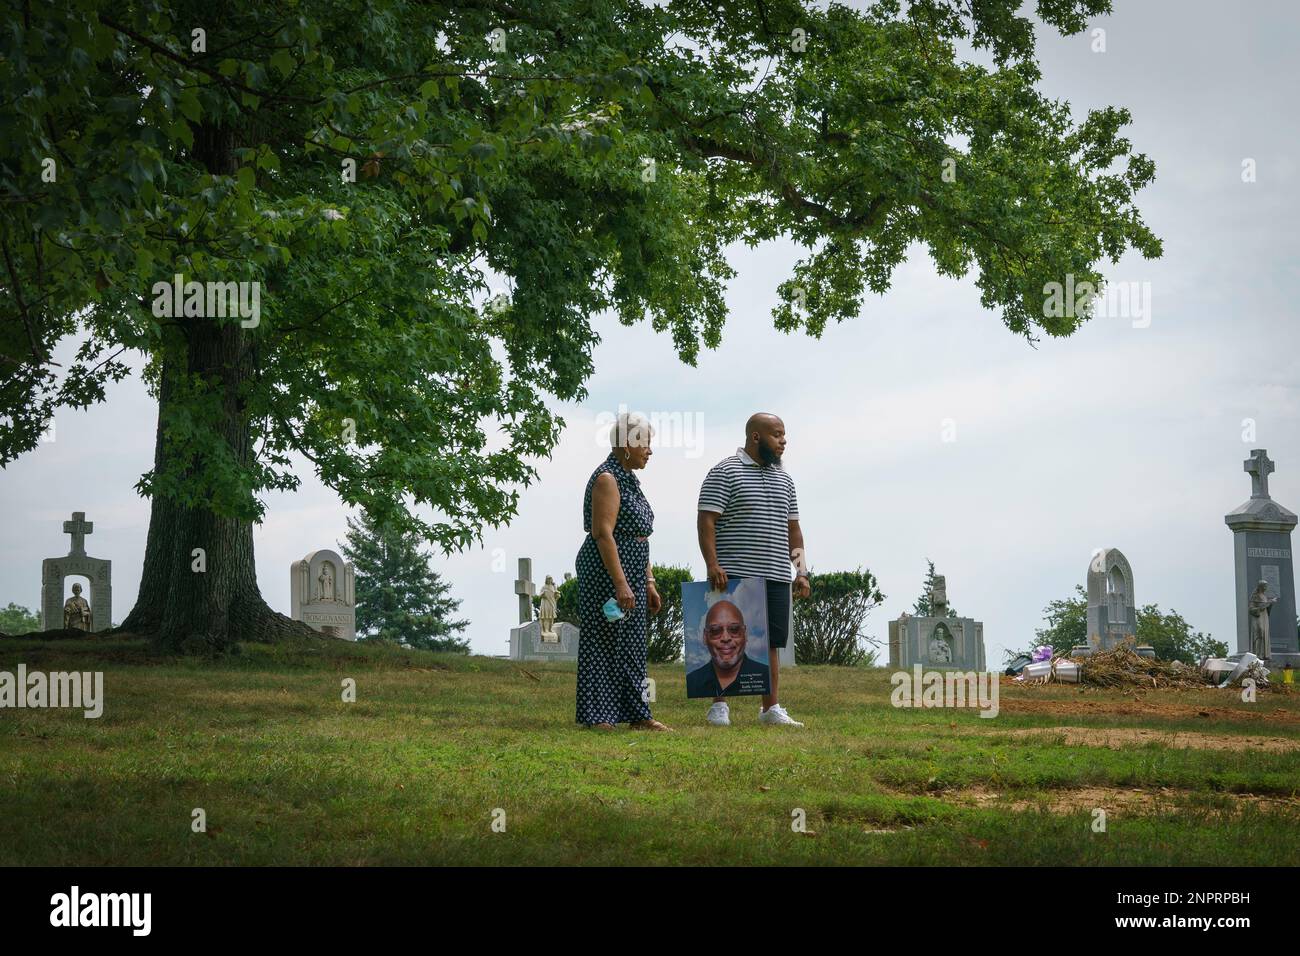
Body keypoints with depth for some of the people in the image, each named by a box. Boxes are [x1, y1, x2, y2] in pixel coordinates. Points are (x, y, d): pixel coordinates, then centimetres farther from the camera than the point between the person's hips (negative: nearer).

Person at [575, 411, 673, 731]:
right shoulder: (607, 479, -13)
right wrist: (620, 583, -25)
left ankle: (637, 715, 16)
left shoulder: (630, 480, 17)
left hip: (631, 575, 10)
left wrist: (649, 583, 17)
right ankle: (597, 717, -2)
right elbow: (603, 533, -21)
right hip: (605, 573, -10)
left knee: (631, 645, 11)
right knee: (603, 642, -6)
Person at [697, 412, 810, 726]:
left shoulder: (783, 479, 18)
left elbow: (792, 528, 21)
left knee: (770, 643, 7)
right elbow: (707, 521, -9)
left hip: (776, 578, 6)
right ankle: (719, 706, 3)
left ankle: (771, 708, 11)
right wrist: (712, 565, -20)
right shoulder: (724, 472, -3)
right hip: (734, 576, -6)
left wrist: (802, 571, 13)